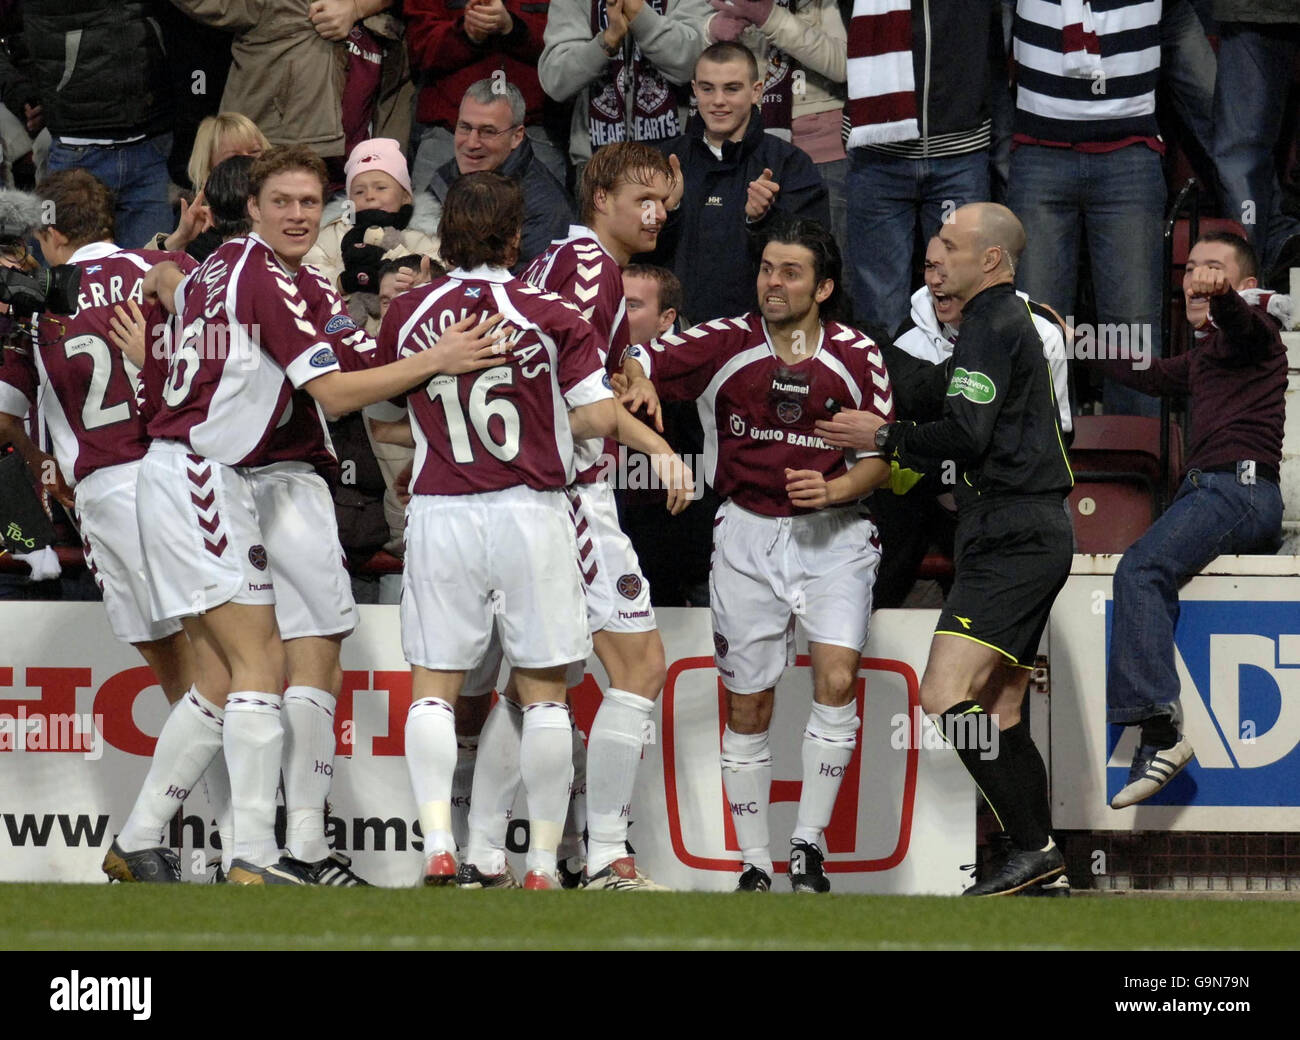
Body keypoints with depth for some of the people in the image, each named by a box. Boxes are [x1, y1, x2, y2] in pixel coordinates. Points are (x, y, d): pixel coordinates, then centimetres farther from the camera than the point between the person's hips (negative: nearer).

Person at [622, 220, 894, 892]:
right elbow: (639, 362, -5)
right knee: (747, 709, 5)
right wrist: (638, 383, -28)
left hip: (831, 534, -1)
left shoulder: (856, 356, -2)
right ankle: (754, 863, 17)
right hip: (747, 537, 1)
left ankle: (809, 846, -7)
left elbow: (881, 458, 3)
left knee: (836, 681, -19)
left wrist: (836, 488, -16)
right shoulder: (728, 343, -4)